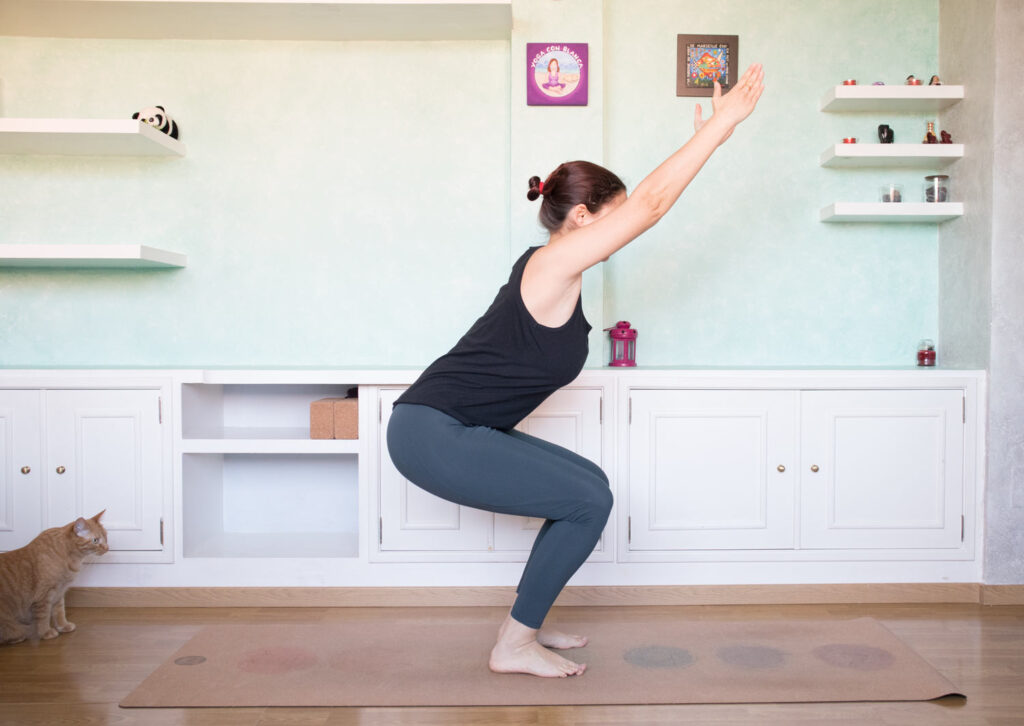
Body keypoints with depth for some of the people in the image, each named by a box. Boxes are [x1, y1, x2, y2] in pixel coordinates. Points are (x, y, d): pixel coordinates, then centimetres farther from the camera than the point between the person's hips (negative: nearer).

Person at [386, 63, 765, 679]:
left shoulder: (559, 271, 13)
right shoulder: (553, 263, -14)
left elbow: (648, 202, 20)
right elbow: (650, 204, -17)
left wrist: (707, 137, 22)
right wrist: (721, 125, -13)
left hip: (452, 429, 10)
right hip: (432, 435, -10)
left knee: (588, 488, 14)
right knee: (590, 501, -8)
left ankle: (528, 623, 22)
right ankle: (514, 645, 5)